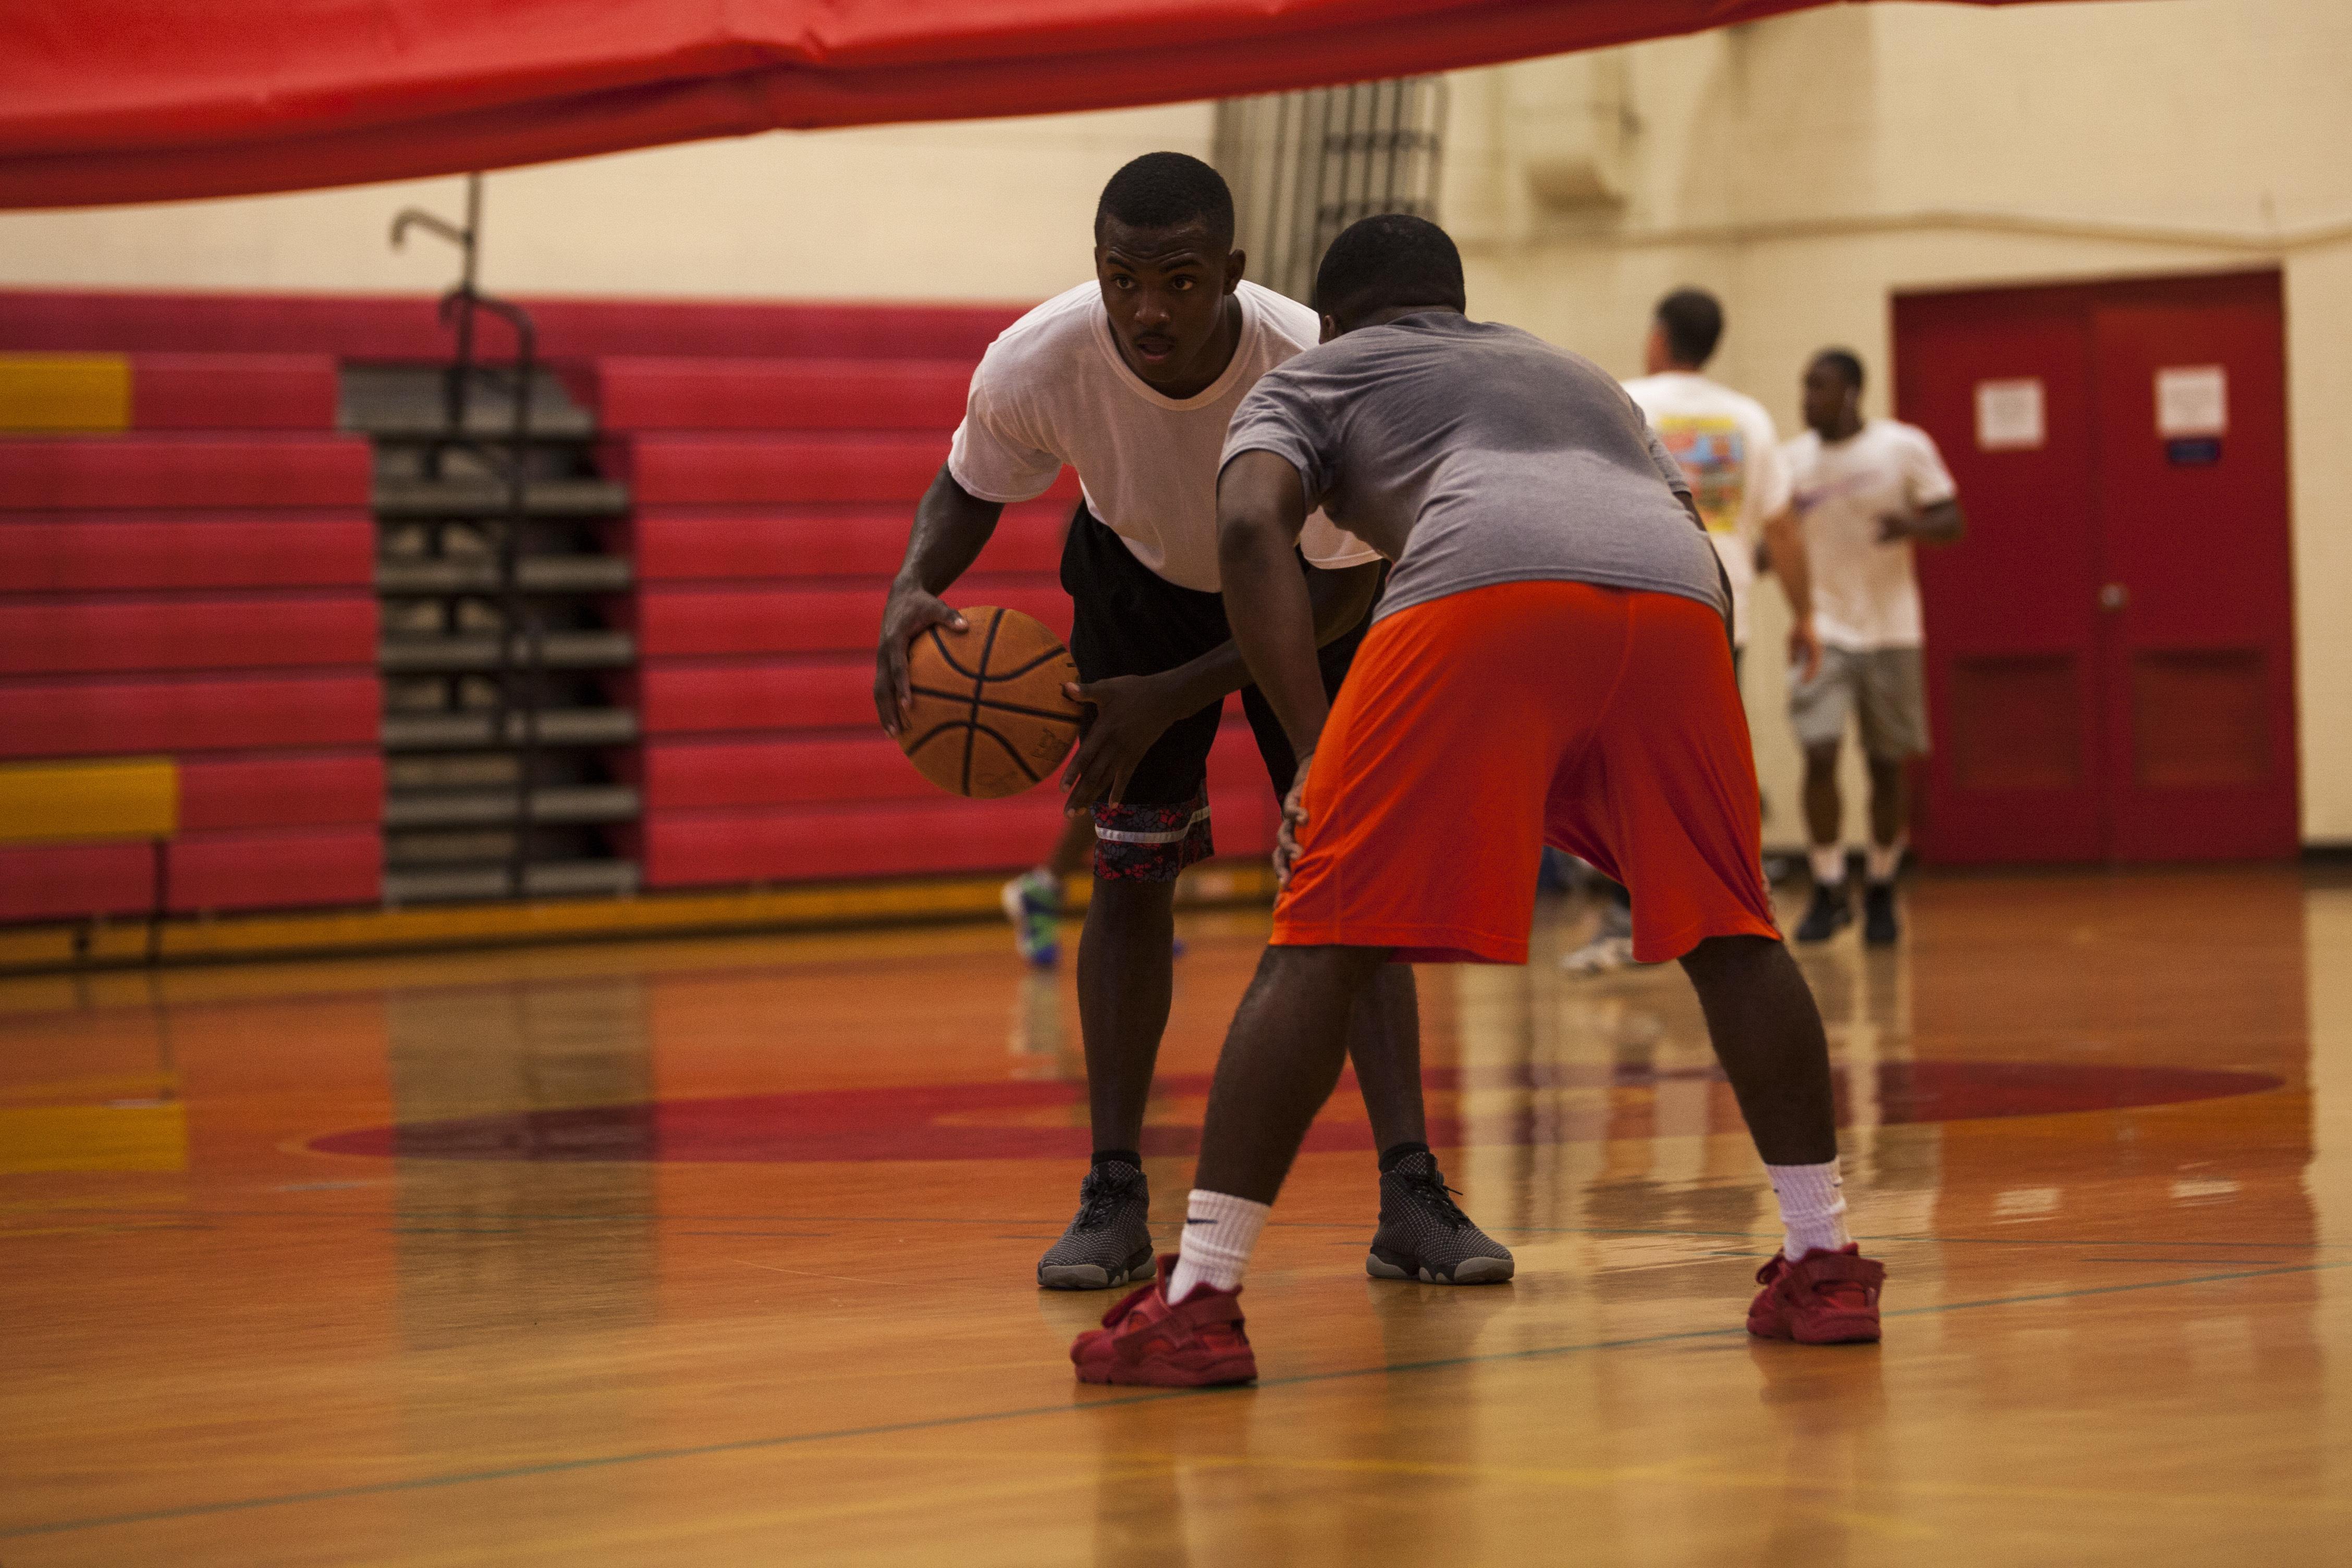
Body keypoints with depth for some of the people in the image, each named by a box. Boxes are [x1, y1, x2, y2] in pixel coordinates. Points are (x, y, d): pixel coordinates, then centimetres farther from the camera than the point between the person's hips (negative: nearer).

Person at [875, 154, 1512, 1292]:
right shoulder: (1039, 363, -32)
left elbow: (1344, 594, -27)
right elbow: (970, 486, -9)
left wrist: (1173, 697, -35)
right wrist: (914, 589, -31)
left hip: (1307, 597, -2)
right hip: (1139, 579, 2)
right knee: (1131, 870, -5)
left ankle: (1410, 1195, -10)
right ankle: (1115, 1198, 3)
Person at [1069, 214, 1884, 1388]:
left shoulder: (1309, 379, 30)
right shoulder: (1581, 377, 44)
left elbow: (1250, 527, 8)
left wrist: (1313, 747, 2)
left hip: (1483, 589, -4)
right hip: (1675, 598, 4)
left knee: (1321, 948, 2)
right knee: (1728, 931, 22)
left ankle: (1196, 1302, -4)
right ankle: (1822, 1264, 21)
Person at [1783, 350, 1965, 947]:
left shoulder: (1905, 447, -6)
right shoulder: (1794, 458, 3)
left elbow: (1952, 522, -5)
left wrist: (1912, 527, -27)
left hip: (1890, 629, -1)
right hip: (1824, 629, 1)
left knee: (1887, 765, 5)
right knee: (1819, 755, -14)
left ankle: (1880, 894, 20)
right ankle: (1828, 892, -3)